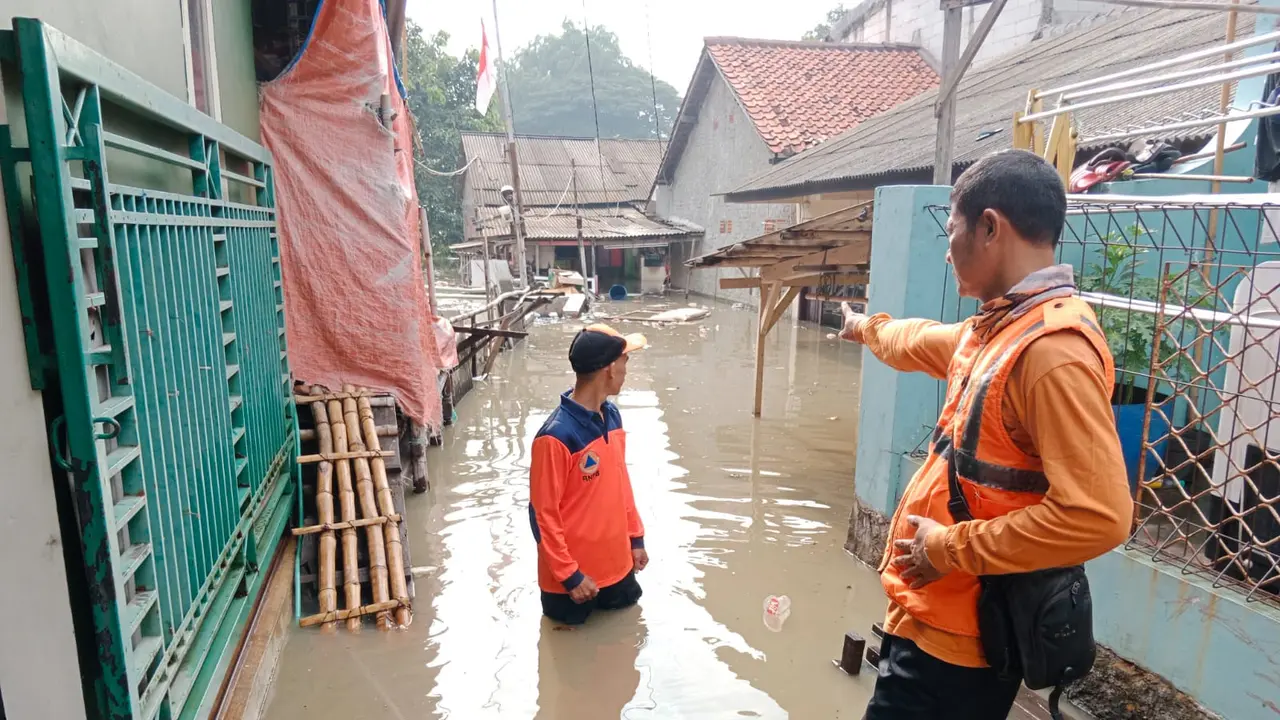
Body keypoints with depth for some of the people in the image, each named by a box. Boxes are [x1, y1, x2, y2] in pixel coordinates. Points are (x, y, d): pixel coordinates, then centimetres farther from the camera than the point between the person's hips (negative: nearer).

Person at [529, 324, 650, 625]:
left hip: (615, 557, 7)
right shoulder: (556, 436, -30)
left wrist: (635, 536, 10)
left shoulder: (612, 415, -5)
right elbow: (544, 513, -22)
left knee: (625, 601, 24)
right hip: (574, 566, -6)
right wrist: (569, 574, -18)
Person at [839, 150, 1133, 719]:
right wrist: (868, 328, 46)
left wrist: (951, 548, -21)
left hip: (956, 635, -9)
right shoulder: (1001, 328, 6)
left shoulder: (1053, 347, -24)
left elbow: (1097, 516, -29)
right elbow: (922, 343, 29)